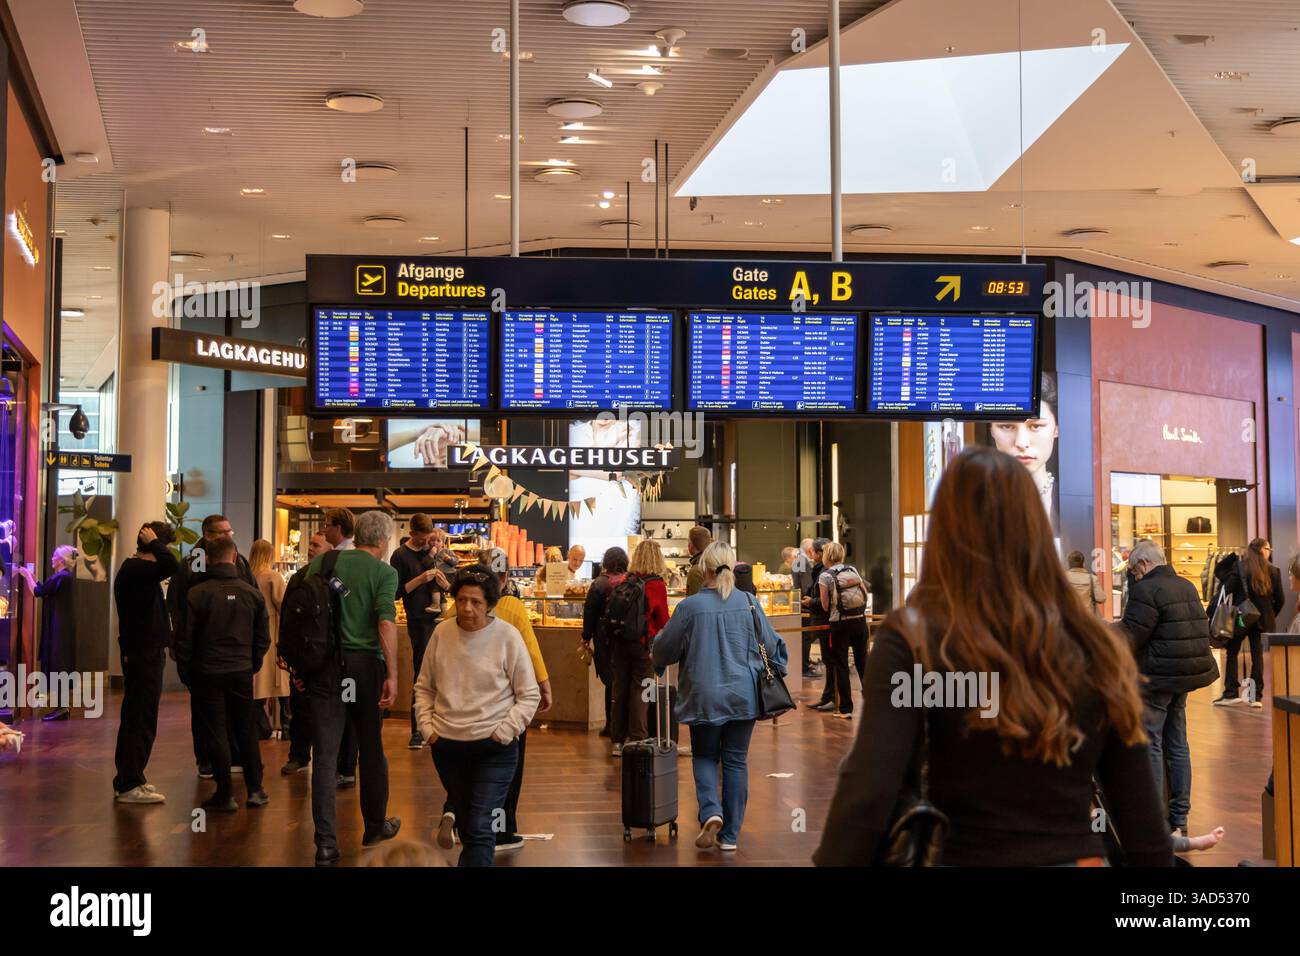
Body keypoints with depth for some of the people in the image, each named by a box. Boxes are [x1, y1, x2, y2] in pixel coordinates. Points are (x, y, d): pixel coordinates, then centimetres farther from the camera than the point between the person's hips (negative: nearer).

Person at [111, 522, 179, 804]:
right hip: (144, 654, -11)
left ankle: (129, 780, 25)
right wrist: (154, 543, -20)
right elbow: (170, 565, -33)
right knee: (140, 720, -7)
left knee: (139, 719, 16)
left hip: (145, 652, 11)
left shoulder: (136, 569, 15)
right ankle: (129, 785, -4)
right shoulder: (135, 570, -17)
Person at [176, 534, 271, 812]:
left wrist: (184, 672, 5)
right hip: (242, 672, 3)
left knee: (216, 733, 3)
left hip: (208, 673, -3)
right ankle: (255, 790, 17)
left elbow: (185, 638, -7)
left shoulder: (197, 594, -10)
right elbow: (263, 636, 7)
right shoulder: (252, 593, 1)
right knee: (247, 731, 13)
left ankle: (225, 795, 5)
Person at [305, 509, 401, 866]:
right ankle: (375, 826, 31)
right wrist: (392, 675, -14)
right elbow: (386, 623, -14)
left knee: (325, 754, 3)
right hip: (365, 663, -2)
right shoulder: (384, 572, -4)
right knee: (371, 749, 16)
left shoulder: (321, 562, 6)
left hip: (324, 663, 2)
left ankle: (326, 844, -1)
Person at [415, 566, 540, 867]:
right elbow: (424, 687, 12)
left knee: (479, 828, -10)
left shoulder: (507, 636, -9)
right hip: (447, 745, 4)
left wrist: (504, 732, -11)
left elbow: (529, 695, -3)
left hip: (494, 748, -4)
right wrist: (427, 726, 0)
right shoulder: (442, 633, 0)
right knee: (465, 824, 18)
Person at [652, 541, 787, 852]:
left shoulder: (690, 606, -11)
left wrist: (656, 657, 22)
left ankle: (710, 812, -10)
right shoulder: (748, 603, -4)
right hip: (744, 695, 2)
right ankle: (730, 834, 12)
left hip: (704, 696, -2)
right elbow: (772, 645, 5)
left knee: (704, 757, 15)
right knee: (736, 761, 10)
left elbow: (664, 650, -1)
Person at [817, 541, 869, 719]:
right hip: (860, 620, 4)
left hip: (840, 624, -4)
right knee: (862, 662, 13)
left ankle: (845, 708, 5)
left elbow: (825, 606, -6)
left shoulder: (825, 576, -9)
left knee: (841, 665, 4)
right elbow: (866, 594, 8)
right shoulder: (853, 570, 5)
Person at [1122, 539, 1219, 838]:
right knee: (1177, 744, 14)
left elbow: (1129, 638, -19)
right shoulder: (1188, 587, 12)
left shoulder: (1146, 590, -16)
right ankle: (1179, 817, 19)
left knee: (1149, 746, -2)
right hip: (1186, 674, 9)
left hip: (1156, 678, -9)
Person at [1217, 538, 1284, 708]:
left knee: (1232, 653, 7)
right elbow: (1280, 599, 2)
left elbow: (1227, 589, -16)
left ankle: (1231, 693, 0)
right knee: (1257, 655, 9)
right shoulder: (1273, 571, 0)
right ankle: (1256, 696, 6)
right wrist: (1271, 616, 17)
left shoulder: (1239, 567, -7)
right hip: (1261, 620, 2)